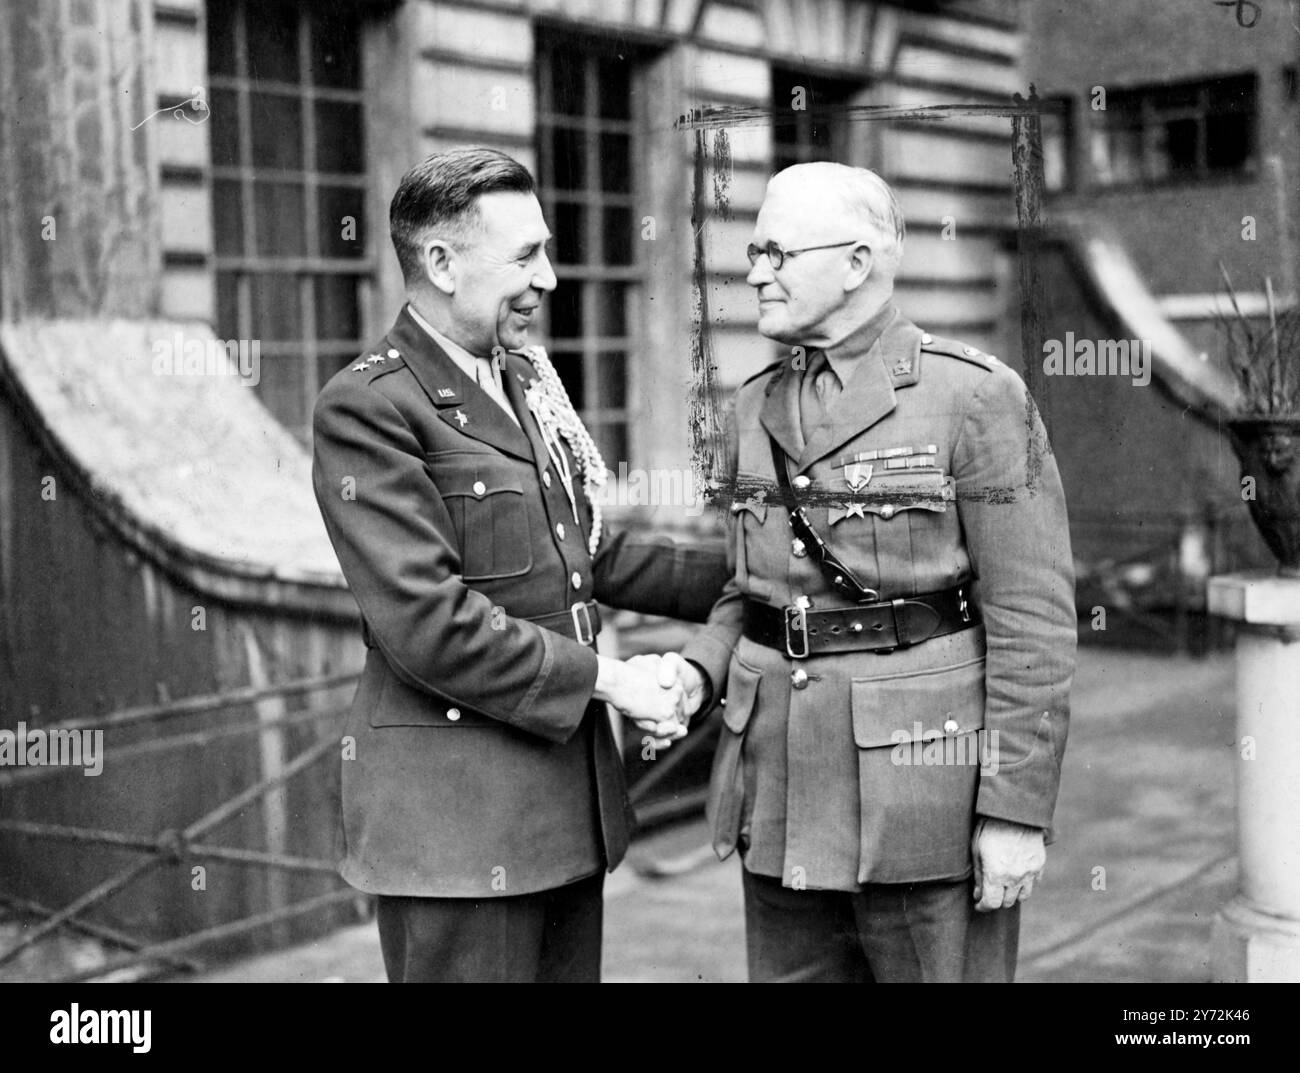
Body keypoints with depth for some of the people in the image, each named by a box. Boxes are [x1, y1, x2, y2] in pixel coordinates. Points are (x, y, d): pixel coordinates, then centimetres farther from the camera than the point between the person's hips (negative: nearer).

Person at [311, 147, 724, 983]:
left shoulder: (528, 378, 15)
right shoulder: (367, 407, -13)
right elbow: (426, 624, -20)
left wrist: (736, 573, 16)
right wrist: (605, 679, -14)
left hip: (568, 797, 8)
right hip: (457, 811, -8)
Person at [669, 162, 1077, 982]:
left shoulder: (975, 396, -9)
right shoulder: (759, 405, 10)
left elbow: (1032, 615, -11)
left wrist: (1017, 810, -14)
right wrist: (698, 672, -1)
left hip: (926, 784, -6)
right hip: (781, 786, 6)